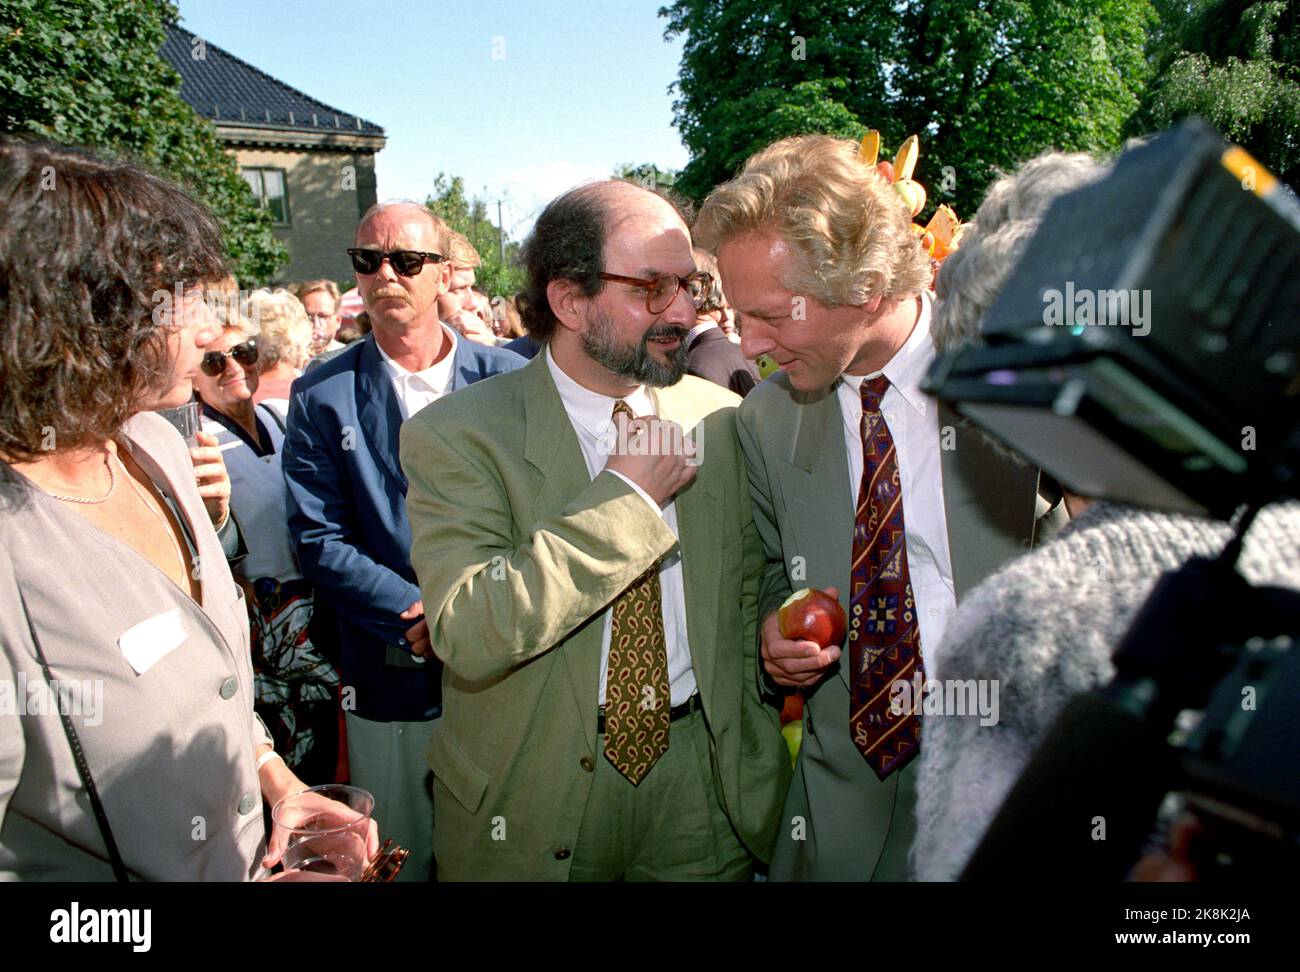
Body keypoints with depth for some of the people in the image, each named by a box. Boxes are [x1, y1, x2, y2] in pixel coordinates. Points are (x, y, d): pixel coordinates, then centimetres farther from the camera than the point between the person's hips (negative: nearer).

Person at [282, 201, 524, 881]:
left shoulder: (507, 379, 0)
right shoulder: (322, 395, 0)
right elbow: (318, 539, -5)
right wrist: (423, 616, -15)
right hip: (388, 683, 0)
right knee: (399, 862, 15)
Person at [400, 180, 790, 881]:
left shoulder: (721, 419, -2)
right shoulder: (455, 434, -15)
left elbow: (750, 588, 6)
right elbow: (468, 635, -27)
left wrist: (751, 746, 1)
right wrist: (625, 496, -24)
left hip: (703, 776, 3)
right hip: (532, 791, -2)